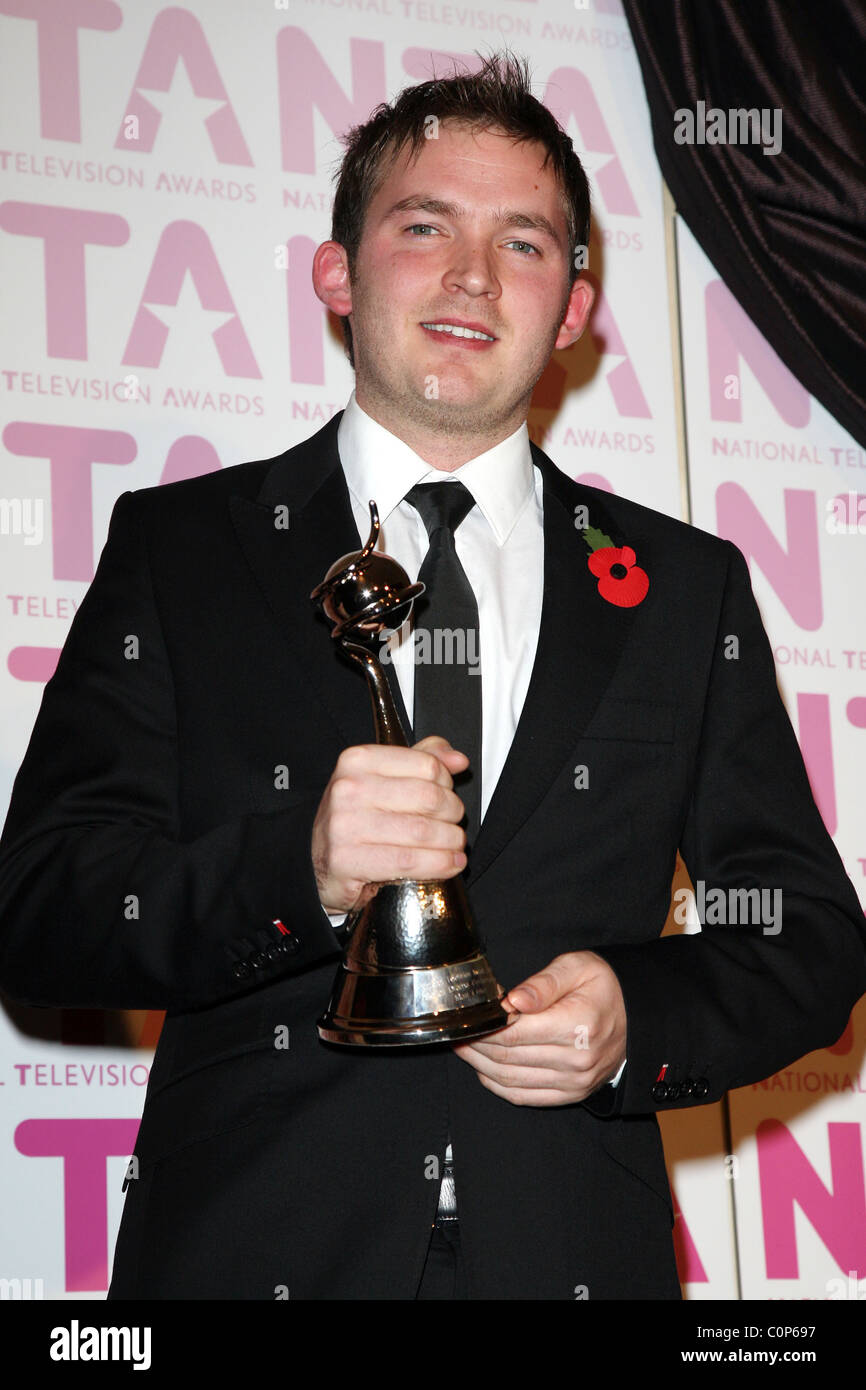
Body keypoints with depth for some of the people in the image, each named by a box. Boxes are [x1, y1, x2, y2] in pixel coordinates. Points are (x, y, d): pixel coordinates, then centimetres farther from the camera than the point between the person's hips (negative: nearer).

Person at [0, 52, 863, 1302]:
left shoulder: (688, 588, 7)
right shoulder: (176, 550, 2)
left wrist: (640, 1018, -12)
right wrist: (295, 872, -22)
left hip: (580, 1252, 2)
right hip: (248, 1251, -1)